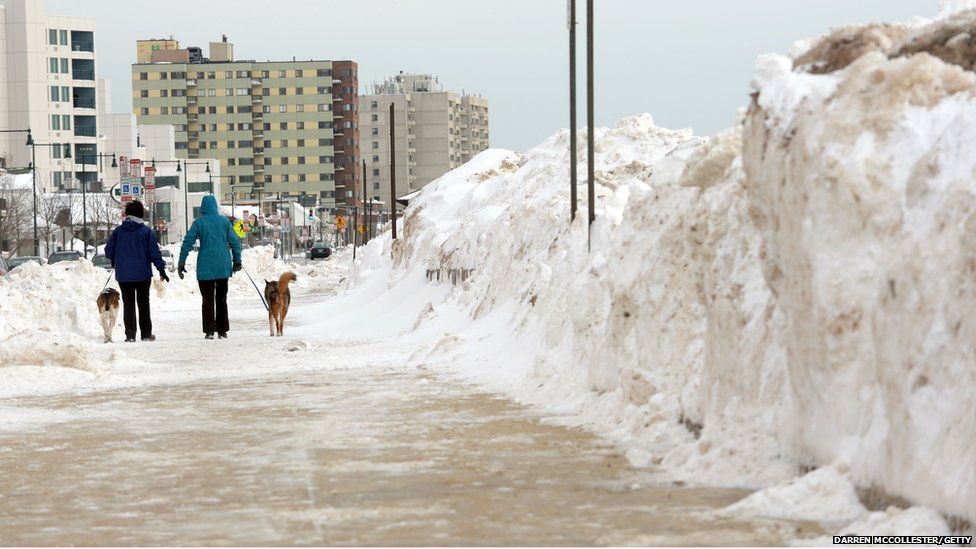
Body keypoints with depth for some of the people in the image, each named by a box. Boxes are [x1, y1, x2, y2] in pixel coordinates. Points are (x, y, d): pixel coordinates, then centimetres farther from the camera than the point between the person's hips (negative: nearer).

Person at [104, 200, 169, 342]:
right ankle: (146, 334, 11)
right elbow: (154, 252, -8)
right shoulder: (146, 231, -7)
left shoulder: (118, 231, -2)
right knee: (143, 304, 10)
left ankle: (130, 335, 1)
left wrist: (114, 261, 24)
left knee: (128, 304, 6)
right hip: (143, 274, -1)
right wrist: (161, 269, -1)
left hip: (123, 275, 1)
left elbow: (108, 250, 3)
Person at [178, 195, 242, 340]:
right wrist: (237, 261, 11)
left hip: (206, 267, -2)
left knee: (208, 300, 3)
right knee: (221, 299, 12)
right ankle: (222, 331, 12)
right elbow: (235, 241, 3)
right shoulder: (224, 221, 2)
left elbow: (187, 242, -6)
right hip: (223, 266, 2)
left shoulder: (199, 222, -4)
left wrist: (181, 262, -2)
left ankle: (209, 330, -5)